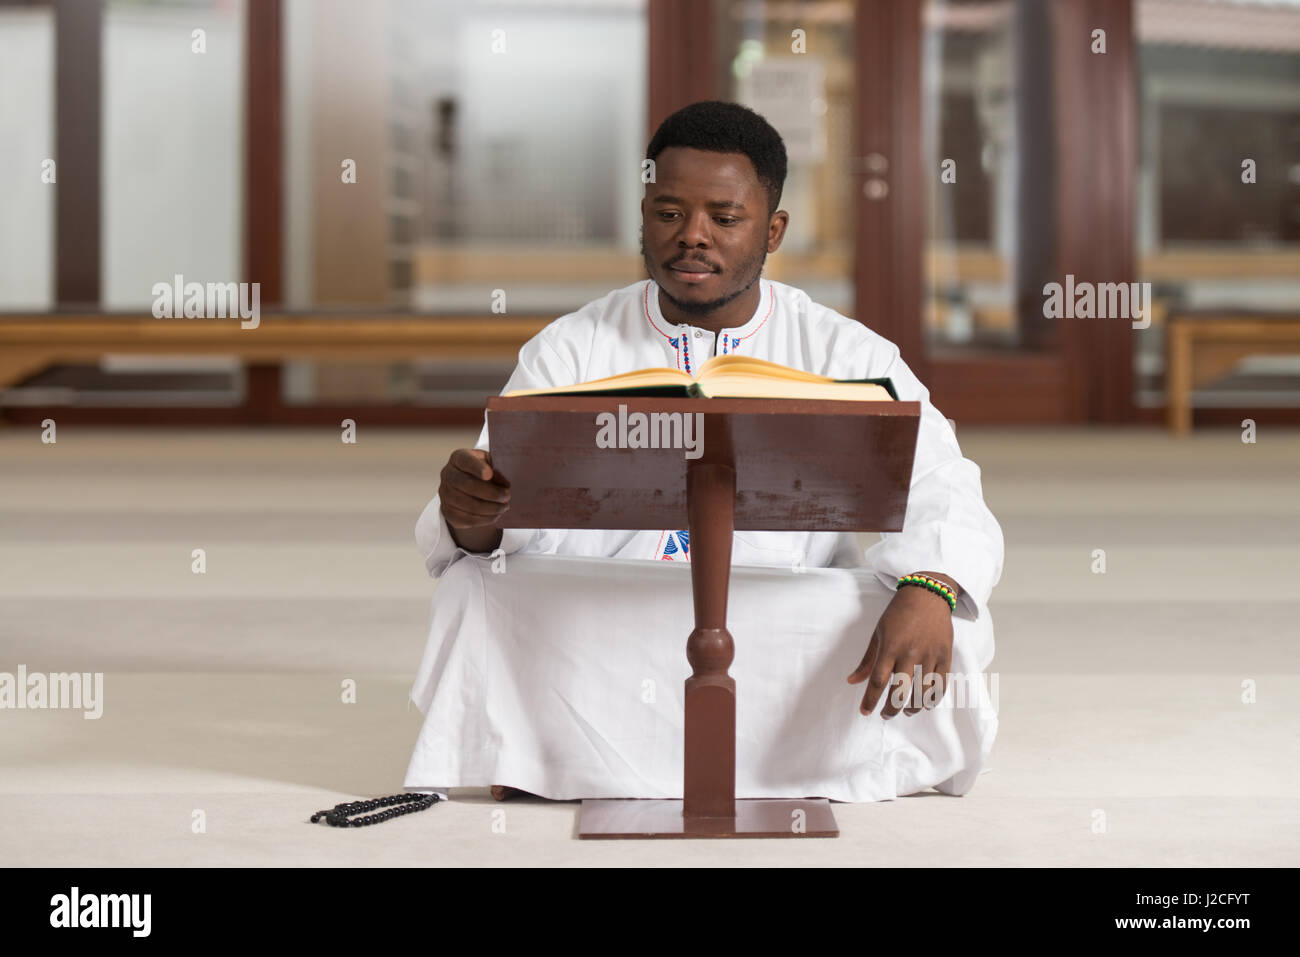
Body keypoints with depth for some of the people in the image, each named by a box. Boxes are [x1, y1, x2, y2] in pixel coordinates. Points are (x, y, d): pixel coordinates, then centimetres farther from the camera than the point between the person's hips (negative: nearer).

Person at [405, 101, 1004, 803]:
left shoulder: (846, 356, 7)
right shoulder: (568, 352, 8)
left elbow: (942, 495, -5)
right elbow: (516, 525, -1)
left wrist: (928, 590, -29)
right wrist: (471, 513, -27)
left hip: (792, 646, 1)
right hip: (597, 642, -1)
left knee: (952, 626, -28)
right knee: (476, 598, -28)